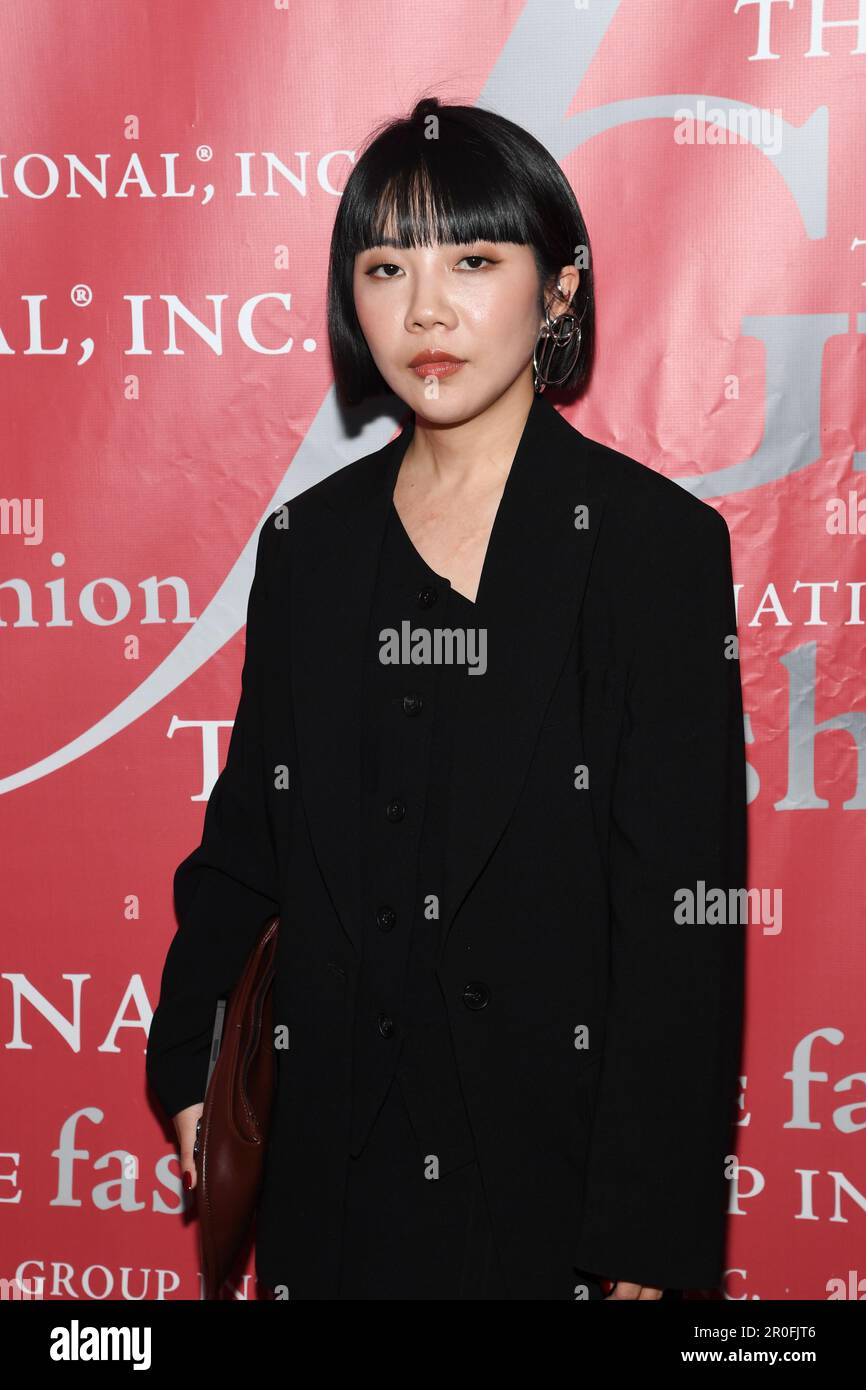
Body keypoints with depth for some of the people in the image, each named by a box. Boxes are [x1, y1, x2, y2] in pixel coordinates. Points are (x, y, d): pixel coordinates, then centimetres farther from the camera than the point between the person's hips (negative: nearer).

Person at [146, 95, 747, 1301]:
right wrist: (190, 1069, 3)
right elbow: (246, 842, 11)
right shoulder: (309, 543, 4)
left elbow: (685, 917, -12)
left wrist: (652, 1239, -14)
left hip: (562, 1152, -4)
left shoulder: (655, 542, -10)